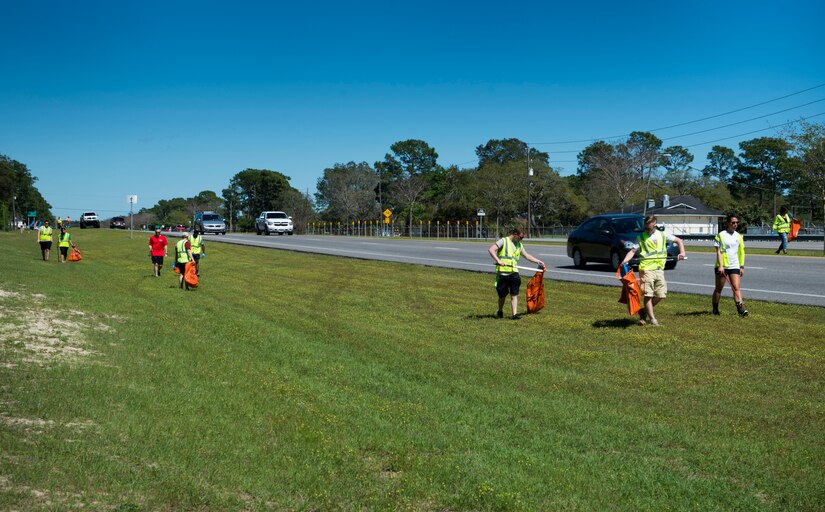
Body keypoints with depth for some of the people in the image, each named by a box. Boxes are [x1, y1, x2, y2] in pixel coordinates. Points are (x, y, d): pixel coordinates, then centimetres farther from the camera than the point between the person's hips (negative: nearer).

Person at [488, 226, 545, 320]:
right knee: (502, 295, 5)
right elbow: (491, 249, -15)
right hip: (502, 273, -4)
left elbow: (527, 255, 30)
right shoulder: (504, 241, -3)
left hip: (513, 272, 4)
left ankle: (515, 314, -6)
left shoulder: (519, 245, 17)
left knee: (514, 294, -6)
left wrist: (538, 261, 22)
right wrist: (498, 260, -27)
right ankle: (500, 312, 28)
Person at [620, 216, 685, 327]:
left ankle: (644, 311, 22)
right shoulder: (641, 238, 3)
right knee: (648, 295, -5)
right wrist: (625, 260, -22)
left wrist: (682, 252, 4)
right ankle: (652, 319, 3)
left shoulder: (662, 235, 11)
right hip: (647, 269, -4)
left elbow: (678, 240, 19)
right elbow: (633, 251, -4)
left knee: (661, 295, 3)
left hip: (659, 269, 4)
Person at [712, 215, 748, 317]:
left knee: (736, 288, -10)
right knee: (719, 289, 7)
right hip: (722, 266, -3)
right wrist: (720, 265, -17)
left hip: (734, 266, 3)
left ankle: (741, 310, -19)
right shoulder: (721, 235, -4)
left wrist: (742, 266, 11)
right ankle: (715, 309, 20)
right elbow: (718, 251, -8)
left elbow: (741, 252, 15)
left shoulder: (739, 236, 10)